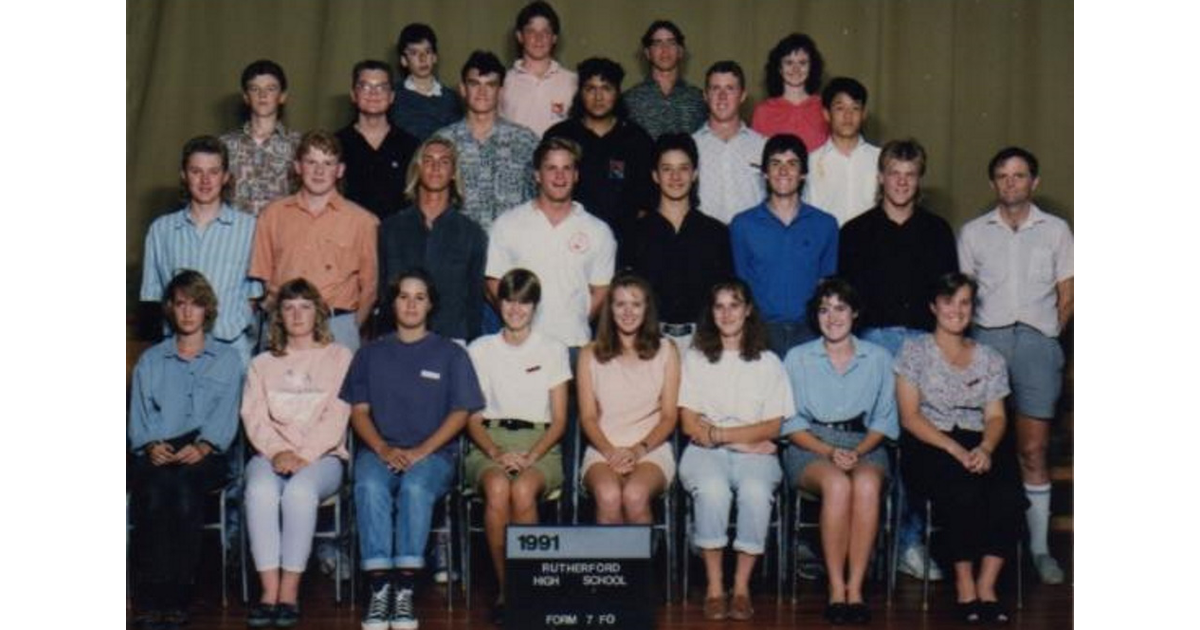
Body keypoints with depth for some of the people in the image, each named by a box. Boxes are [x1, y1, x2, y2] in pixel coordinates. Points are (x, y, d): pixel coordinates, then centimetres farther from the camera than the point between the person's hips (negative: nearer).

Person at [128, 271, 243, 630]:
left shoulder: (227, 361, 19)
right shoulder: (150, 361, 24)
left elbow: (225, 418, 5)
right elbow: (139, 416, 13)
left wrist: (201, 447, -14)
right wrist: (151, 446, -9)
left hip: (204, 456, -1)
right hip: (156, 456, 1)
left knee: (183, 487, -36)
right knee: (153, 490, -34)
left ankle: (178, 597, -32)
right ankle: (150, 599, -35)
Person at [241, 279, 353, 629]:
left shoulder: (339, 357, 14)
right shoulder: (262, 364, 22)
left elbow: (337, 416, 1)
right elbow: (254, 417, 9)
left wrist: (304, 455, -13)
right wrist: (278, 451, -11)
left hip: (322, 456, -2)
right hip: (271, 454, 2)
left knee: (300, 491, -36)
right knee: (261, 490, -33)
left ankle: (289, 592, -32)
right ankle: (269, 591, -33)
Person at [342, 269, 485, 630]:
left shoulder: (450, 354, 13)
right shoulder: (371, 354, 19)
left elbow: (461, 412, 4)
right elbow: (358, 410, 11)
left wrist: (421, 451, -10)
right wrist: (383, 449, -8)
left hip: (434, 452, -1)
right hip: (379, 449, 2)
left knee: (416, 486, -35)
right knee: (370, 486, -33)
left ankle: (405, 591, -35)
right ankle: (379, 590, -35)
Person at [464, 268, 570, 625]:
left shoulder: (553, 351, 13)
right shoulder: (479, 350, 14)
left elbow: (559, 421, 8)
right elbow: (472, 418, 8)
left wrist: (531, 456, -10)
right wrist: (497, 453, -12)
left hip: (540, 444, 0)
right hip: (489, 441, 0)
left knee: (524, 489, -35)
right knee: (497, 488, -34)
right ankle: (503, 589, -26)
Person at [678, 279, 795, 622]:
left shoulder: (768, 362, 13)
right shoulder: (695, 358, 12)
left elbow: (773, 427, 5)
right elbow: (690, 424, 3)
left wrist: (721, 433, -8)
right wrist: (746, 440, -8)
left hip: (755, 453, 0)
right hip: (705, 451, 0)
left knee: (756, 491, -34)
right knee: (712, 488, -35)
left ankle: (742, 587, -23)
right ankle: (714, 587, -25)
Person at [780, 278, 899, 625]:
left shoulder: (878, 358, 14)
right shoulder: (798, 358, 11)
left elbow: (884, 420, 10)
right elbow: (791, 423, 5)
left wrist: (858, 452, -9)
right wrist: (829, 452, -11)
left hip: (864, 446, 1)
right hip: (810, 446, -1)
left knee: (867, 484, -35)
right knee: (837, 484, -35)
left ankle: (855, 588, -31)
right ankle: (836, 589, -30)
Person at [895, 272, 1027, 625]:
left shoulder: (989, 359, 19)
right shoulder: (915, 351, 7)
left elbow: (995, 416, 10)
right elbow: (910, 416, -2)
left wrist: (986, 448, -14)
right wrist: (955, 450, -15)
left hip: (978, 446, 3)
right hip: (927, 447, -3)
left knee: (1009, 493, -29)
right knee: (964, 490, -35)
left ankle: (986, 585, -21)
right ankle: (965, 586, -22)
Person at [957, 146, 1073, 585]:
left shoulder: (1056, 231, 13)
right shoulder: (973, 233, 14)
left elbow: (1067, 296, 12)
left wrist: (1045, 338, 2)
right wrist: (966, 339, 1)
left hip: (1037, 340, 0)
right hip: (986, 338, 1)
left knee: (1033, 450, -1)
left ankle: (1039, 547, 3)